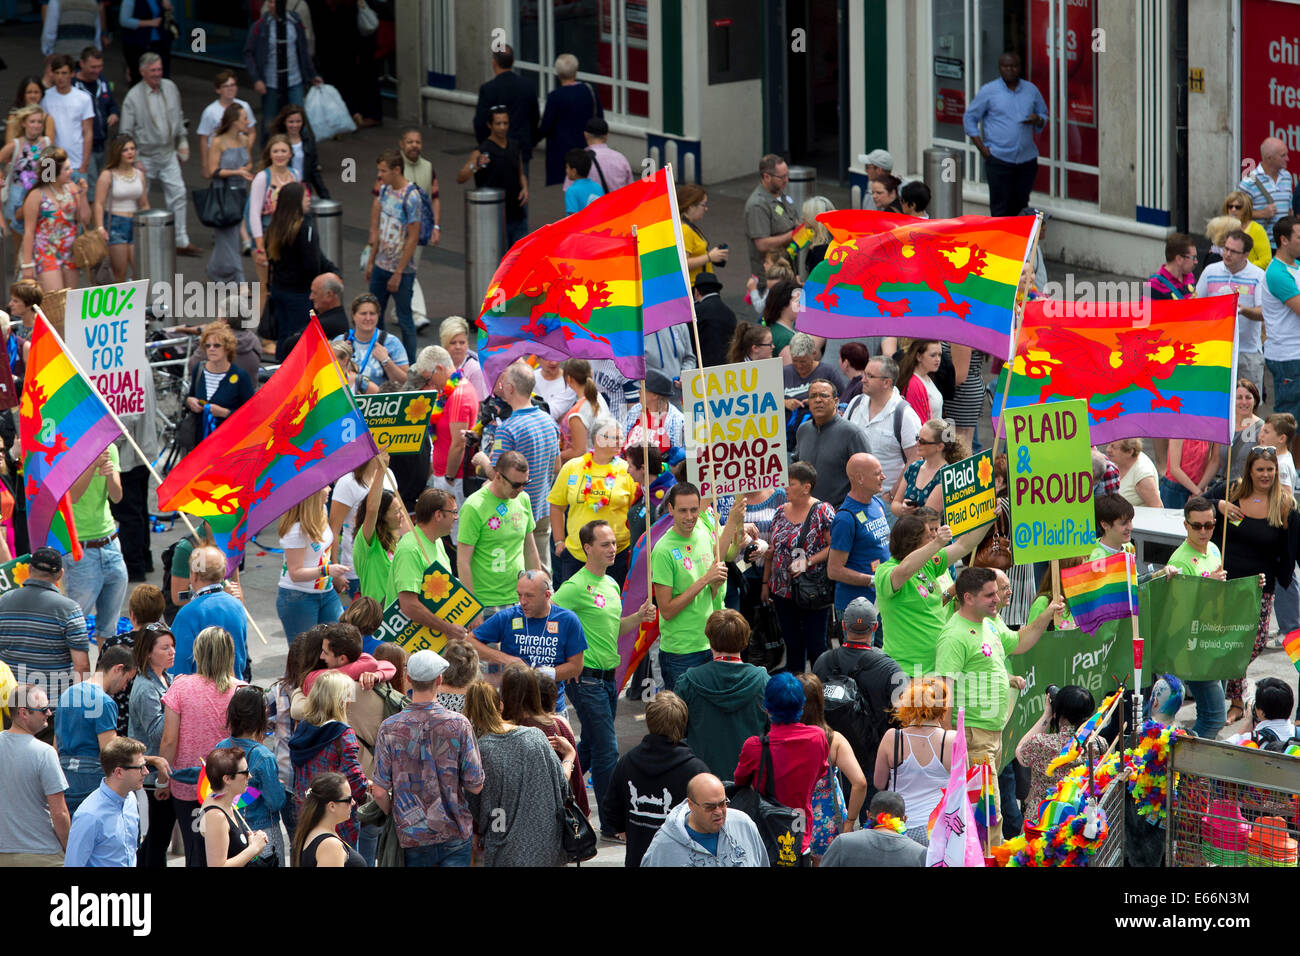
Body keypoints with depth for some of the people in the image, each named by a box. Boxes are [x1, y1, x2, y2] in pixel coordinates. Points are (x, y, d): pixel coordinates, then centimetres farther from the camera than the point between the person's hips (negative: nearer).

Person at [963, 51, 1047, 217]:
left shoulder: (1031, 90, 10)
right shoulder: (989, 91, 0)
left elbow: (1043, 115, 22)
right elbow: (969, 119, 5)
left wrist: (1037, 121, -6)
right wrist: (983, 149, -5)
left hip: (1027, 160, 3)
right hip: (999, 160, -3)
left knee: (1021, 204, 8)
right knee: (1001, 208, -4)